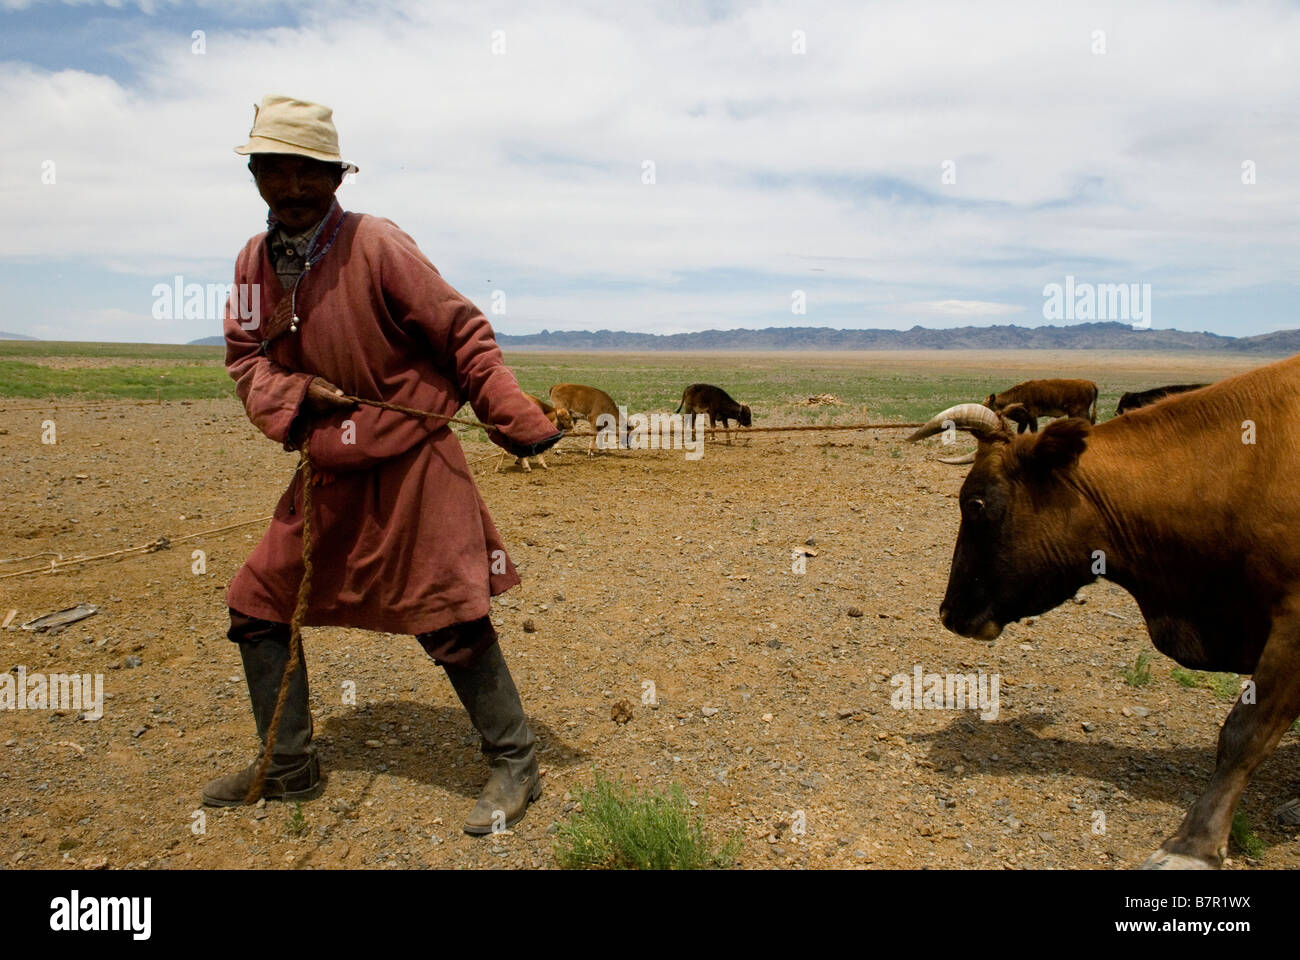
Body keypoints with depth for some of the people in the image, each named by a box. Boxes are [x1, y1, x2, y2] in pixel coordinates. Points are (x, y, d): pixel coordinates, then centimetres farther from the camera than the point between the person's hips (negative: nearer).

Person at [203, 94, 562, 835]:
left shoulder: (377, 245, -14)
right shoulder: (255, 262, 5)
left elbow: (464, 336, -12)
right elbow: (246, 358, 12)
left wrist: (519, 422, -17)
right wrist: (293, 393, -10)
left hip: (413, 468, -7)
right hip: (329, 475, 7)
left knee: (450, 620, -5)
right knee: (259, 606, 11)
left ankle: (516, 766, 14)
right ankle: (290, 769, 29)